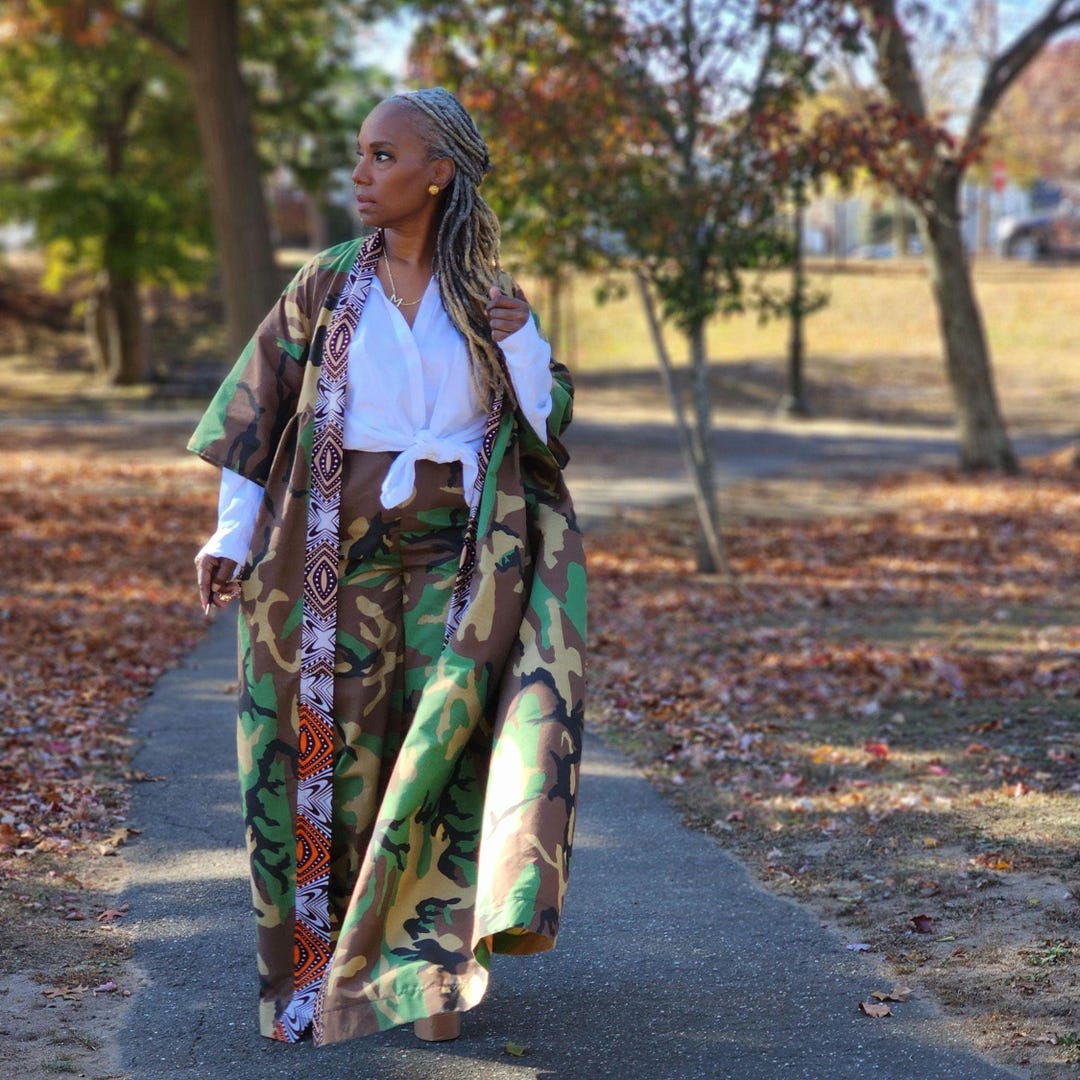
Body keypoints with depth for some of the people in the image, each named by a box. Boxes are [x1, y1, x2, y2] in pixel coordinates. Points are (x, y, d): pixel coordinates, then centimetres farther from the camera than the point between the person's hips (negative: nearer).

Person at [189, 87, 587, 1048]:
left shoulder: (489, 298, 4)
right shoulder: (328, 285, 2)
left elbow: (548, 416, 4)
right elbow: (258, 408, 3)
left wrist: (520, 340, -12)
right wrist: (231, 533, -4)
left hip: (456, 553, 0)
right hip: (343, 547, 0)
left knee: (446, 740, -8)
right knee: (342, 744, 1)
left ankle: (430, 963, 1)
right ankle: (326, 956, 16)